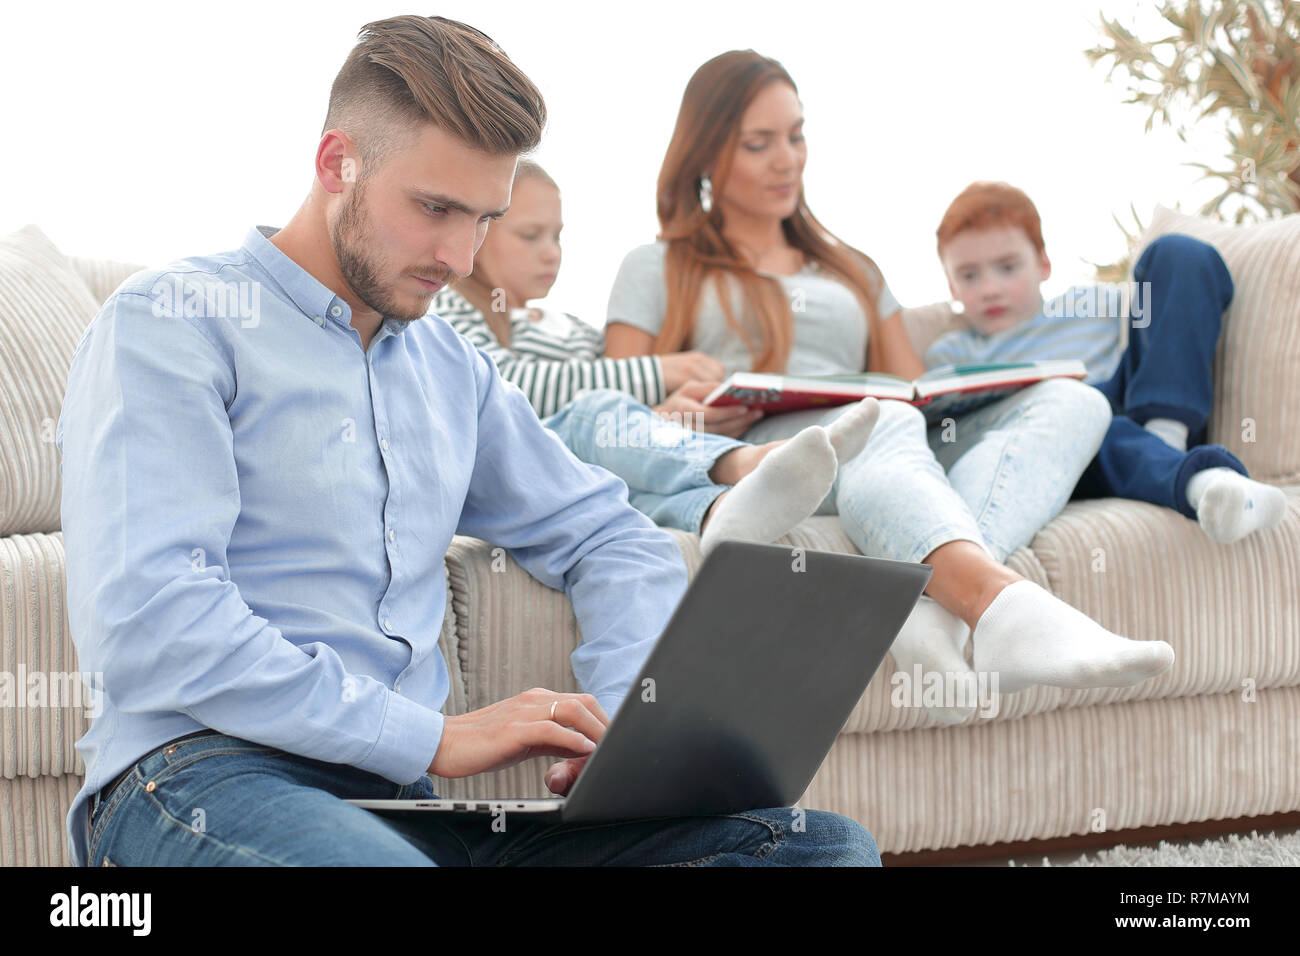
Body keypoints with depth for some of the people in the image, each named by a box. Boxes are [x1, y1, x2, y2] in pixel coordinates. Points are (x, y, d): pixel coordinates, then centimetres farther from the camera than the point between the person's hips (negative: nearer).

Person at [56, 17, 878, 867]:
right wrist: (435, 737, -15)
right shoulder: (172, 323, 0)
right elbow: (145, 617, -14)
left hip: (413, 793, 7)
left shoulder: (448, 365, 24)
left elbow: (608, 536, 31)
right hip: (203, 768, -7)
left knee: (827, 844, -11)